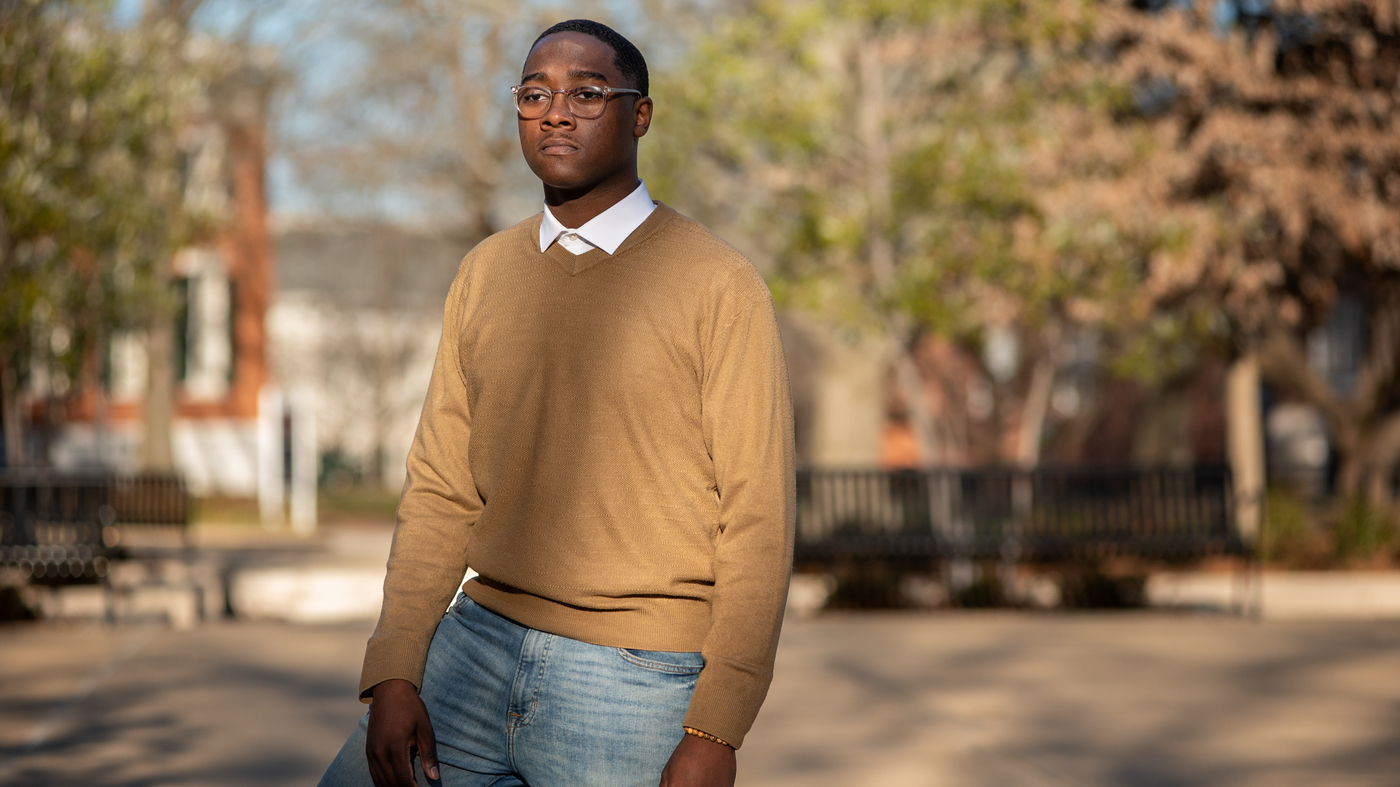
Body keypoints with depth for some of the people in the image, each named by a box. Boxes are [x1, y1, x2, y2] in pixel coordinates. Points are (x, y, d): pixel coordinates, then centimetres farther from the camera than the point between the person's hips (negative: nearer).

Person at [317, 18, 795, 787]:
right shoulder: (484, 275, 9)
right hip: (478, 643, 5)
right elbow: (440, 491, 8)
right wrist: (393, 671, -2)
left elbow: (755, 520, -8)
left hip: (634, 681, -5)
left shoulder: (719, 286, -6)